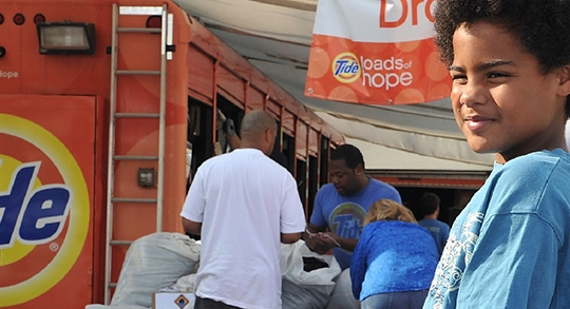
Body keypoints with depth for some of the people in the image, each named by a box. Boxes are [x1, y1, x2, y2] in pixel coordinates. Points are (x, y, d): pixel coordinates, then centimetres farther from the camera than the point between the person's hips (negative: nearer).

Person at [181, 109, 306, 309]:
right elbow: (292, 235, -2)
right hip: (261, 290, -1)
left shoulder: (210, 167, -2)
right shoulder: (281, 176, -4)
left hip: (216, 284, 1)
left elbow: (189, 224, 2)